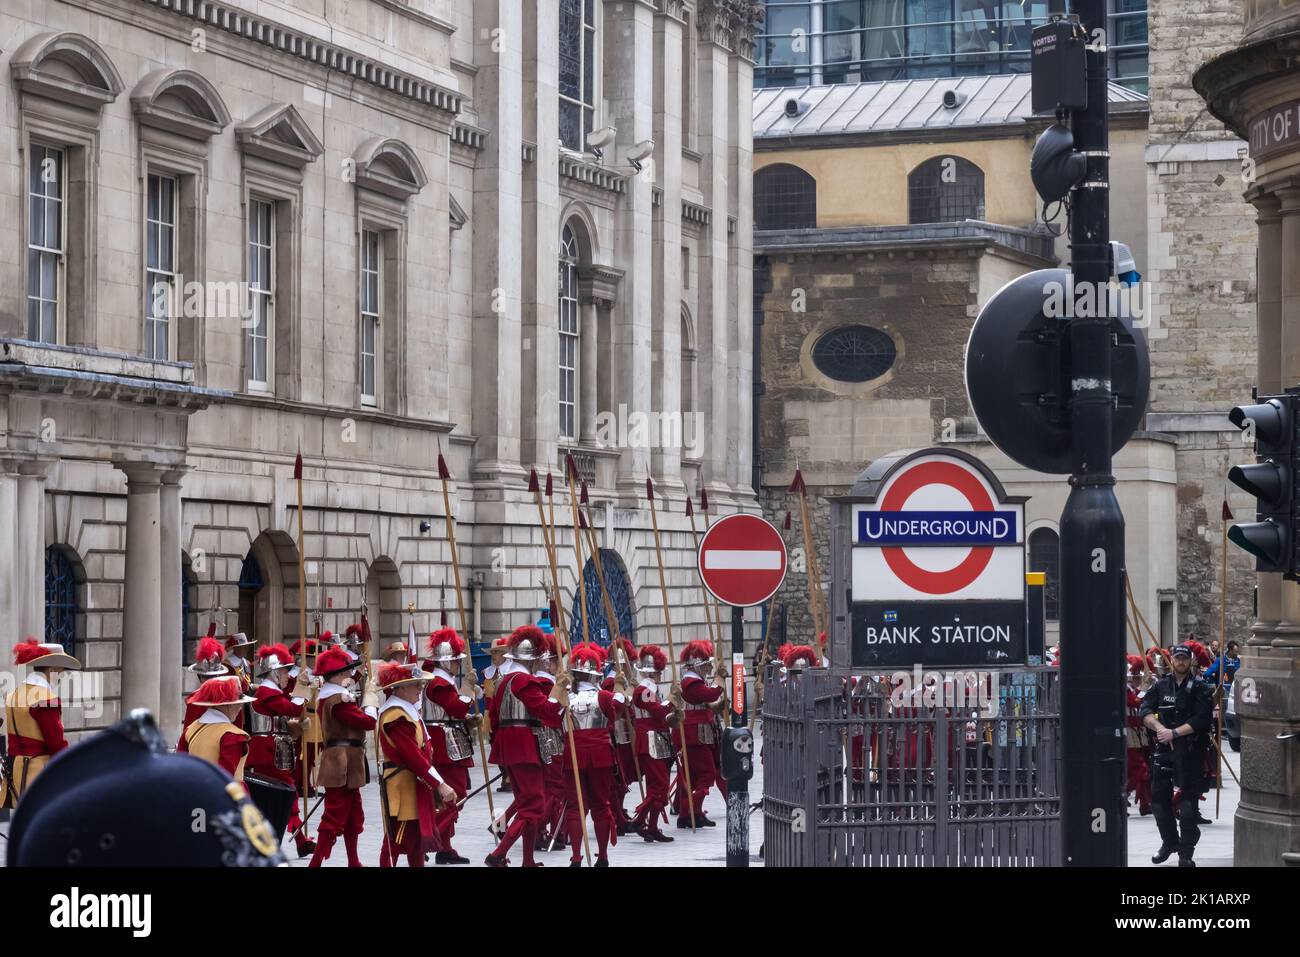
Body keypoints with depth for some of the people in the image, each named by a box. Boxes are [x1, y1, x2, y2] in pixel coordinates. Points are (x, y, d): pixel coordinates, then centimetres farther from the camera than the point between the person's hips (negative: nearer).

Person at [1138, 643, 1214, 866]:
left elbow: (1201, 719, -11)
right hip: (1163, 748, 4)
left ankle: (1186, 852, -1)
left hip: (1190, 750, -4)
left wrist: (1175, 733, -17)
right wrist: (1159, 728, -18)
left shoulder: (1200, 688, 0)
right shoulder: (1160, 686, 10)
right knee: (1159, 799, 11)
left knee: (1188, 803, -6)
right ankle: (1169, 841, 30)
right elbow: (1144, 711, 0)